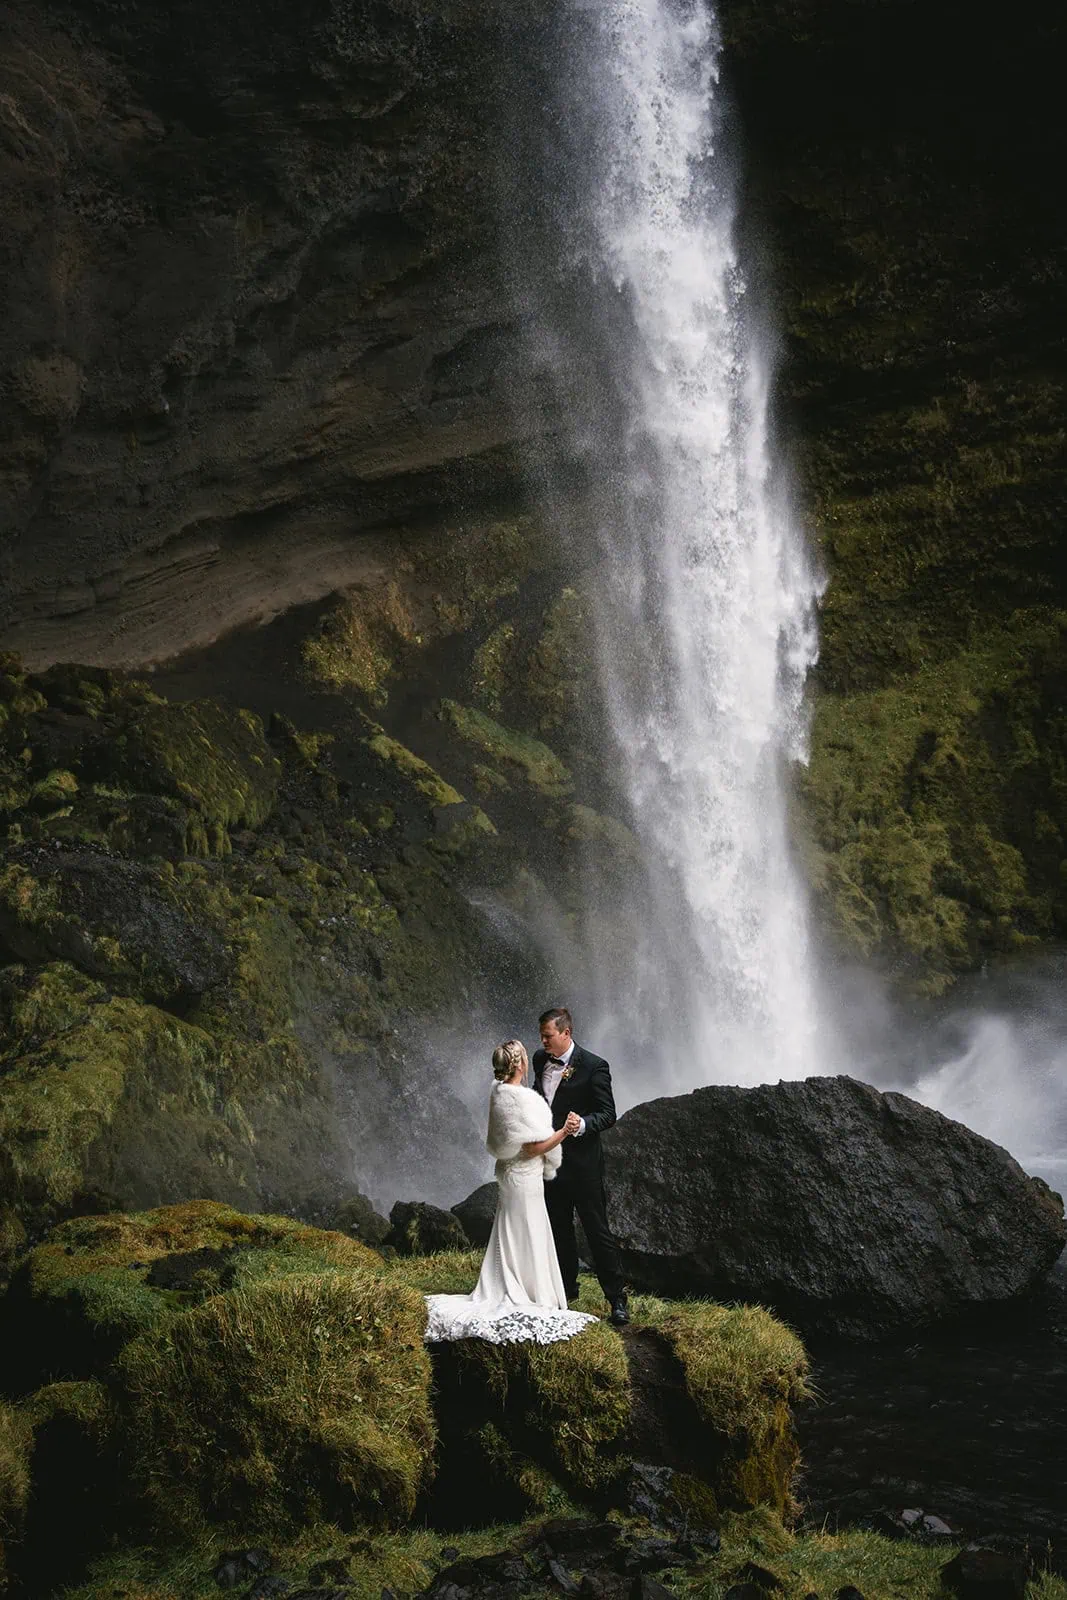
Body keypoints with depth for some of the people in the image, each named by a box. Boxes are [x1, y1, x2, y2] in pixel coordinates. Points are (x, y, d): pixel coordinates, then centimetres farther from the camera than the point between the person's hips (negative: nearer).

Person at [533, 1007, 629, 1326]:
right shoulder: (541, 1060, 4)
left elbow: (608, 1114, -15)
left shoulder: (593, 1066, -15)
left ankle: (617, 1297, 5)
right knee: (559, 1228, 18)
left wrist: (582, 1124, -32)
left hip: (582, 1162, -7)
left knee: (597, 1230, -3)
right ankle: (566, 1287, 33)